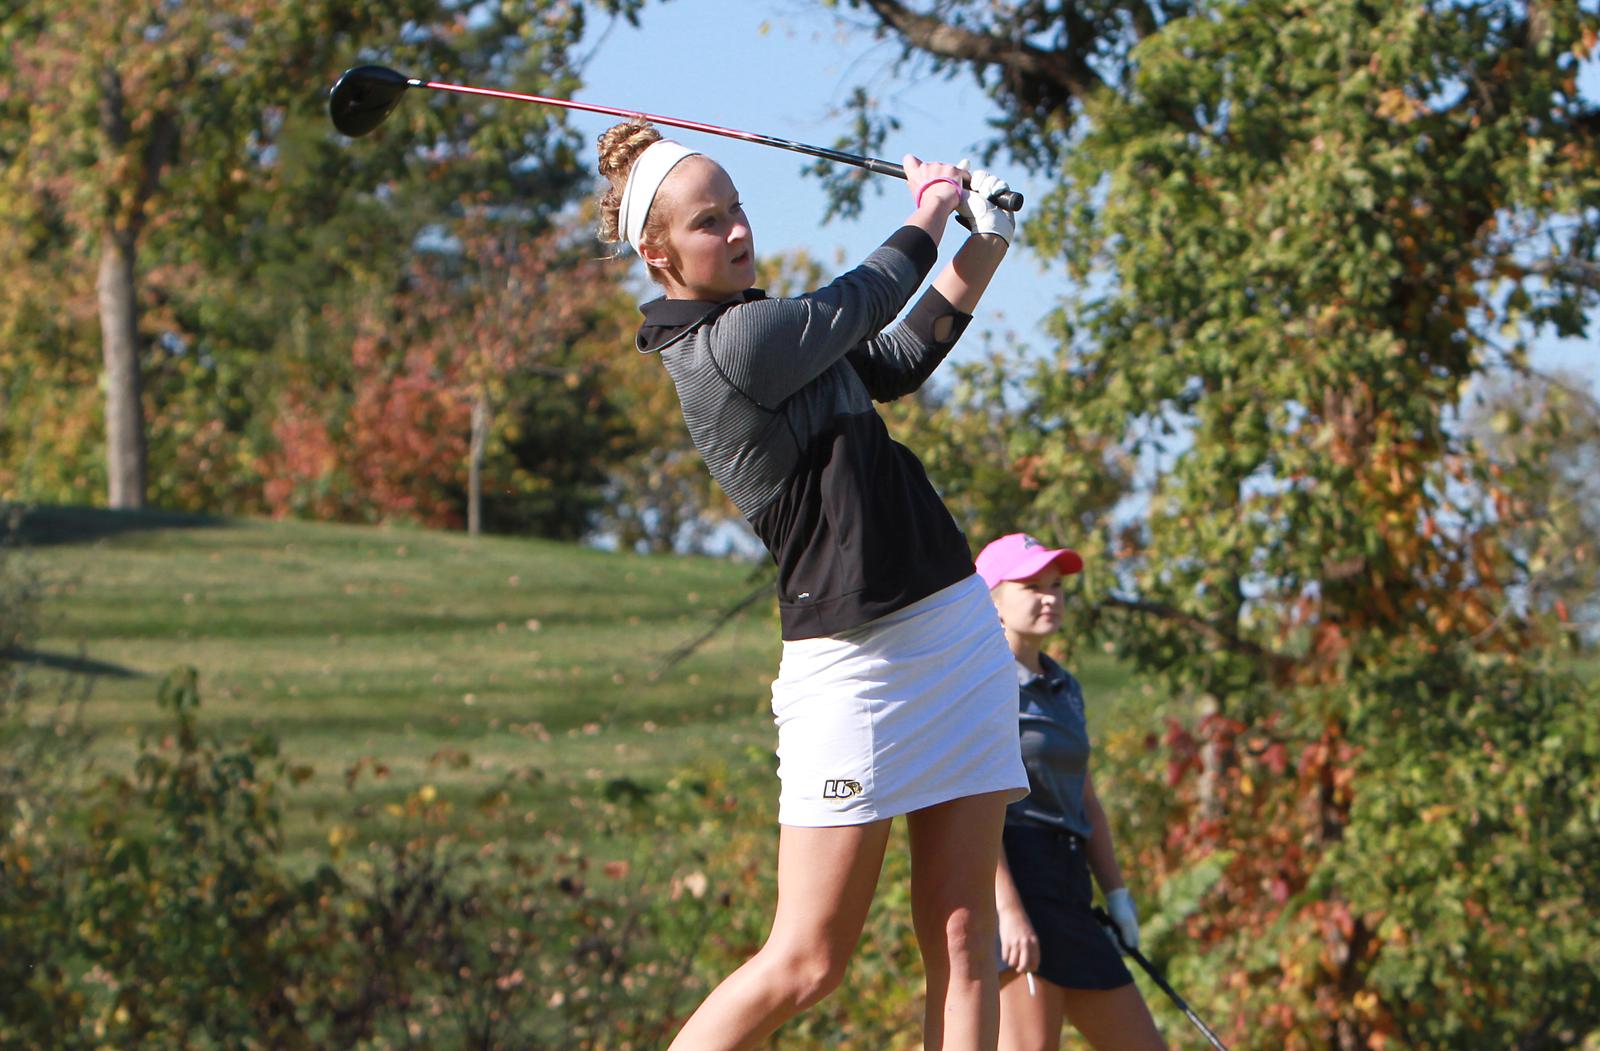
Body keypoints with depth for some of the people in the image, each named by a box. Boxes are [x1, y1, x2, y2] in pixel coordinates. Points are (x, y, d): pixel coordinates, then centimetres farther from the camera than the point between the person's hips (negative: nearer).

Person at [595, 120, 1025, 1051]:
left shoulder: (762, 331, 14)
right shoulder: (740, 340, -14)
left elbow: (895, 361, 26)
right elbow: (864, 304, -1)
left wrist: (981, 250, 13)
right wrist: (926, 215, 19)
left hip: (959, 628, 9)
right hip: (851, 661, -9)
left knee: (962, 937, 2)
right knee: (807, 963, -8)